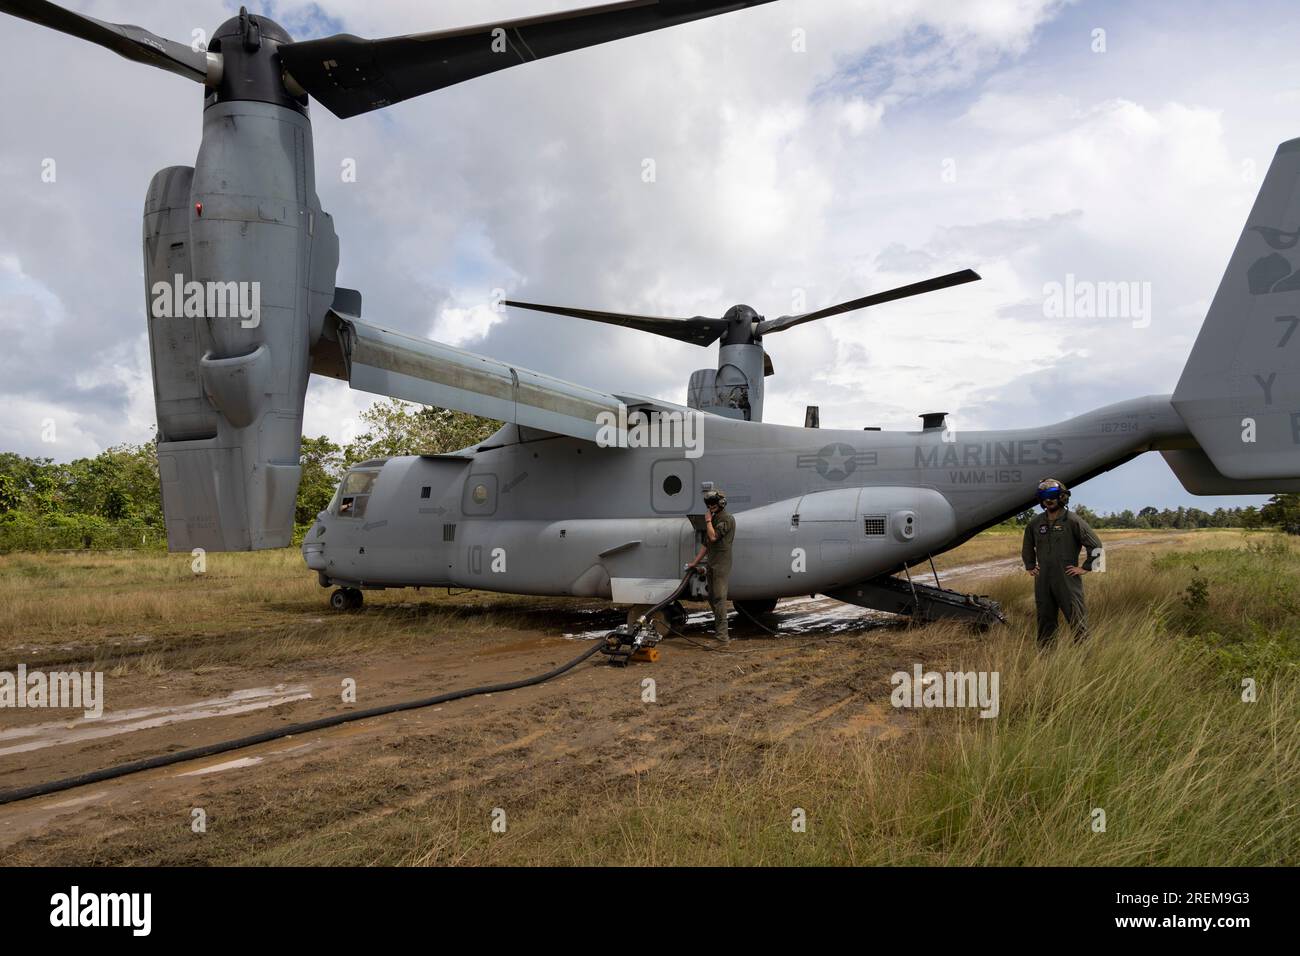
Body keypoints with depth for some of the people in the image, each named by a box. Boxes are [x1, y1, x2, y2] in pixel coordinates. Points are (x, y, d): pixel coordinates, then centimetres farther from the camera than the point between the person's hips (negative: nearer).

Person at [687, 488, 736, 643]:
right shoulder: (714, 520, 20)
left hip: (722, 564, -9)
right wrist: (695, 562, 22)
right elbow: (706, 544, 24)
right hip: (712, 563, 9)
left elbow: (713, 537, -20)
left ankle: (722, 633, -18)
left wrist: (708, 521, -6)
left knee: (719, 597, -15)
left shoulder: (727, 519, -8)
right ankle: (719, 626, 23)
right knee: (712, 597, 12)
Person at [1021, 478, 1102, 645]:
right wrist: (1030, 566, 19)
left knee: (1077, 621, -3)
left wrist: (1085, 568, -6)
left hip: (1068, 580, -5)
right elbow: (1027, 547, 28)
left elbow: (1095, 545, -5)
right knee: (1045, 621, 12)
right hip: (1043, 581, 5)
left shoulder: (1072, 521, -6)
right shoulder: (1035, 523, 9)